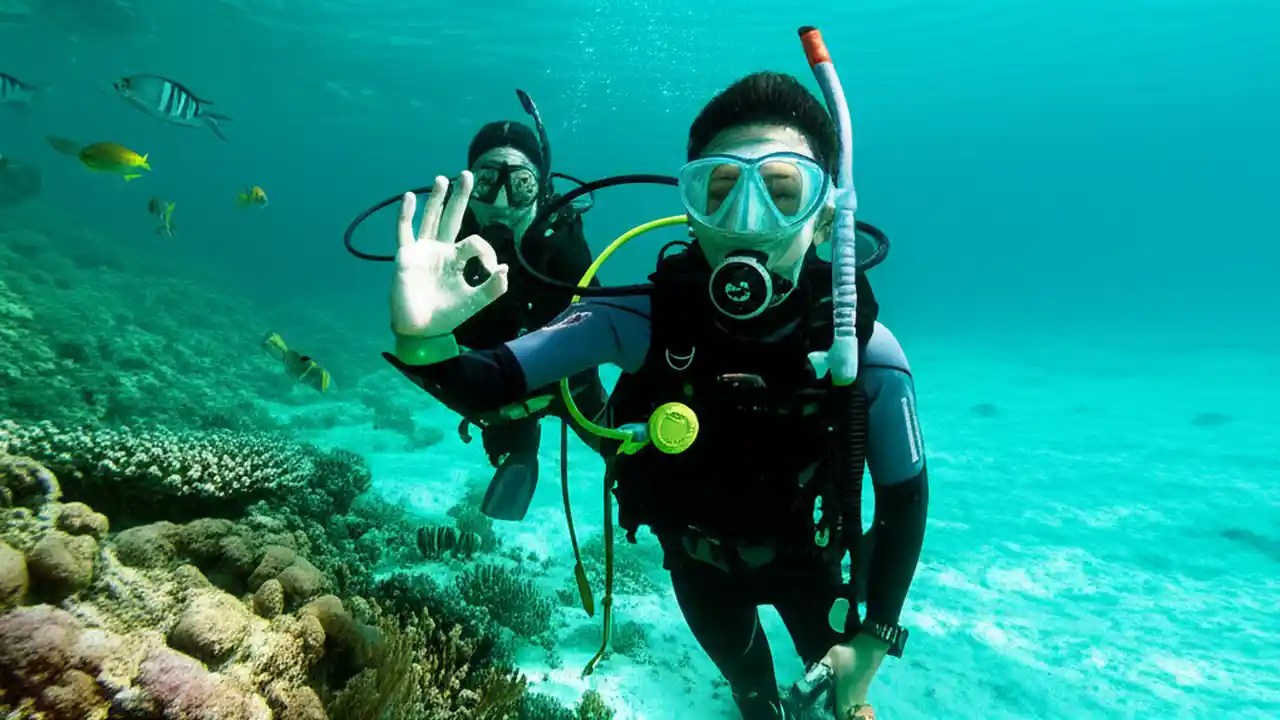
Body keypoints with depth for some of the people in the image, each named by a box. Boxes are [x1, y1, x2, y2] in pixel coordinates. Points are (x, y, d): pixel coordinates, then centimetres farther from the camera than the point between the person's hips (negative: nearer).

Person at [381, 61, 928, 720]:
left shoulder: (865, 352, -31)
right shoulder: (643, 319, -32)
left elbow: (905, 494, -16)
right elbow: (488, 386, -31)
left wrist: (876, 638, -13)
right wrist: (421, 342, -53)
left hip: (802, 552, -1)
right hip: (697, 558, 1)